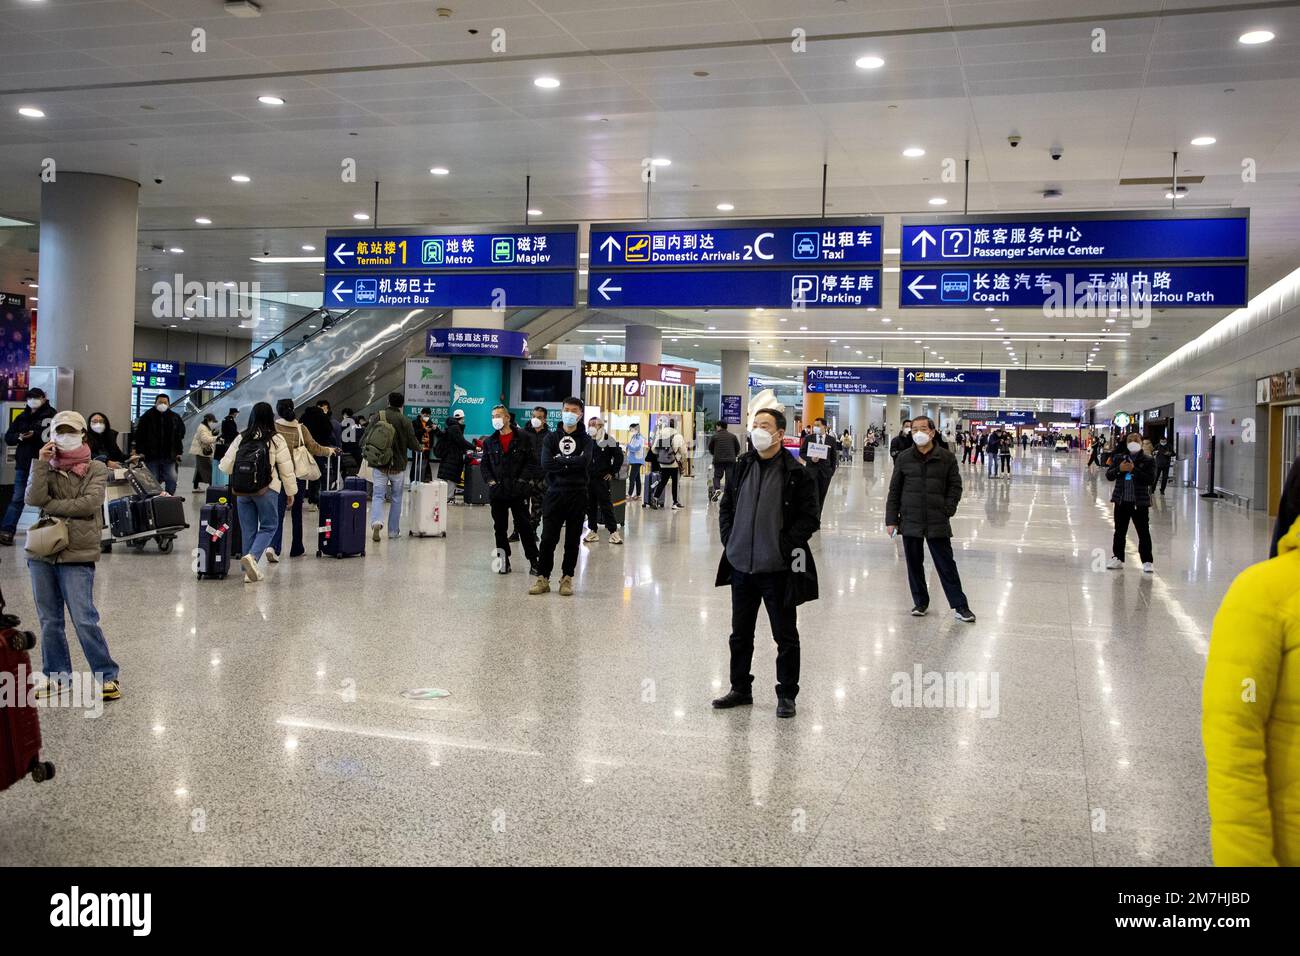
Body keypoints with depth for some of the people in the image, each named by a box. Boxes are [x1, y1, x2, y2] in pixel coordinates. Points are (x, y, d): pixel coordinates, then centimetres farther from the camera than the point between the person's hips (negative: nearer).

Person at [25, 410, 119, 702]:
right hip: (41, 553, 4)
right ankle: (57, 675, 24)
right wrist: (41, 463, -12)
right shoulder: (45, 467, 10)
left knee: (85, 620, -7)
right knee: (49, 620, 12)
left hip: (77, 556, -4)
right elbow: (33, 499, -7)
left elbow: (90, 503, -14)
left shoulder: (96, 468, 1)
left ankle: (107, 675, 3)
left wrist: (50, 506, -9)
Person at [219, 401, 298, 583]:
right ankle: (252, 556, -13)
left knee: (248, 530, 11)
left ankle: (249, 571, 15)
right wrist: (291, 493, 5)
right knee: (269, 526, 9)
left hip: (242, 491, 4)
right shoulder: (276, 439, -5)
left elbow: (225, 466, 4)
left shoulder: (241, 438, 4)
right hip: (266, 491, -3)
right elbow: (286, 469, -4)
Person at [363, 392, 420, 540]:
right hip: (397, 466, -1)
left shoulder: (378, 417, -2)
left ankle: (376, 522, -23)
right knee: (396, 498, 12)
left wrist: (365, 453, 16)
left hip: (378, 465, 1)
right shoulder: (405, 421, -7)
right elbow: (413, 444, -6)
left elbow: (365, 438, -2)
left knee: (378, 495, 3)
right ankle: (393, 531, 15)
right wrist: (419, 448, 16)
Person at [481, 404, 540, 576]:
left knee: (525, 526, 0)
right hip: (497, 491, 4)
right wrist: (490, 481, -1)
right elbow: (485, 465, 14)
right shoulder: (490, 442, 12)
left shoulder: (524, 438, -1)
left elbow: (533, 462, -4)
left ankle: (533, 561, 6)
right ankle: (503, 561, 16)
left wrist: (523, 480, -12)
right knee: (499, 527, 7)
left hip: (518, 491, -4)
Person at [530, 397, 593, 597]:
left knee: (572, 540, 5)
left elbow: (584, 462, -14)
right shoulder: (551, 438, 8)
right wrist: (571, 464, -10)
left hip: (577, 496, 0)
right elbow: (546, 464, -8)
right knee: (548, 538, -1)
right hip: (554, 493, 0)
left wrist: (560, 461, -10)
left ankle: (567, 578, 14)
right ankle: (543, 578, 7)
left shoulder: (586, 440, 7)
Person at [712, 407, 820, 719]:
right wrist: (729, 541, 4)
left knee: (785, 636, 7)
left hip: (777, 569, -5)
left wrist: (783, 546, -14)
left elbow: (810, 519, -9)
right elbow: (726, 506, 15)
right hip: (741, 565, 5)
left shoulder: (796, 474, -10)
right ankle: (740, 688, 31)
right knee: (740, 633, 16)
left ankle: (787, 694, 20)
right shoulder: (742, 467, 6)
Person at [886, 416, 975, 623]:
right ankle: (920, 602, 24)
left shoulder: (947, 458, -1)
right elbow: (894, 491, 6)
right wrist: (891, 519, 2)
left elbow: (955, 487, 5)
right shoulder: (904, 458, 3)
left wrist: (947, 511, -7)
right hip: (910, 521, 2)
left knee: (946, 565, 2)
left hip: (938, 522, -2)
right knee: (914, 564, 10)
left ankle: (959, 606, 9)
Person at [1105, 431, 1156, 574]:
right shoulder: (1118, 458, 7)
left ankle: (1147, 561, 6)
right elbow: (1109, 476, 3)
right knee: (1119, 531, 12)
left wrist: (1134, 470, -20)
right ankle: (1118, 558, 23)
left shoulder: (1148, 460, -2)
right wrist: (1119, 469, -15)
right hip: (1121, 501, 3)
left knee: (1143, 533, 0)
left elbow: (1150, 479, -13)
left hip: (1140, 502, -3)